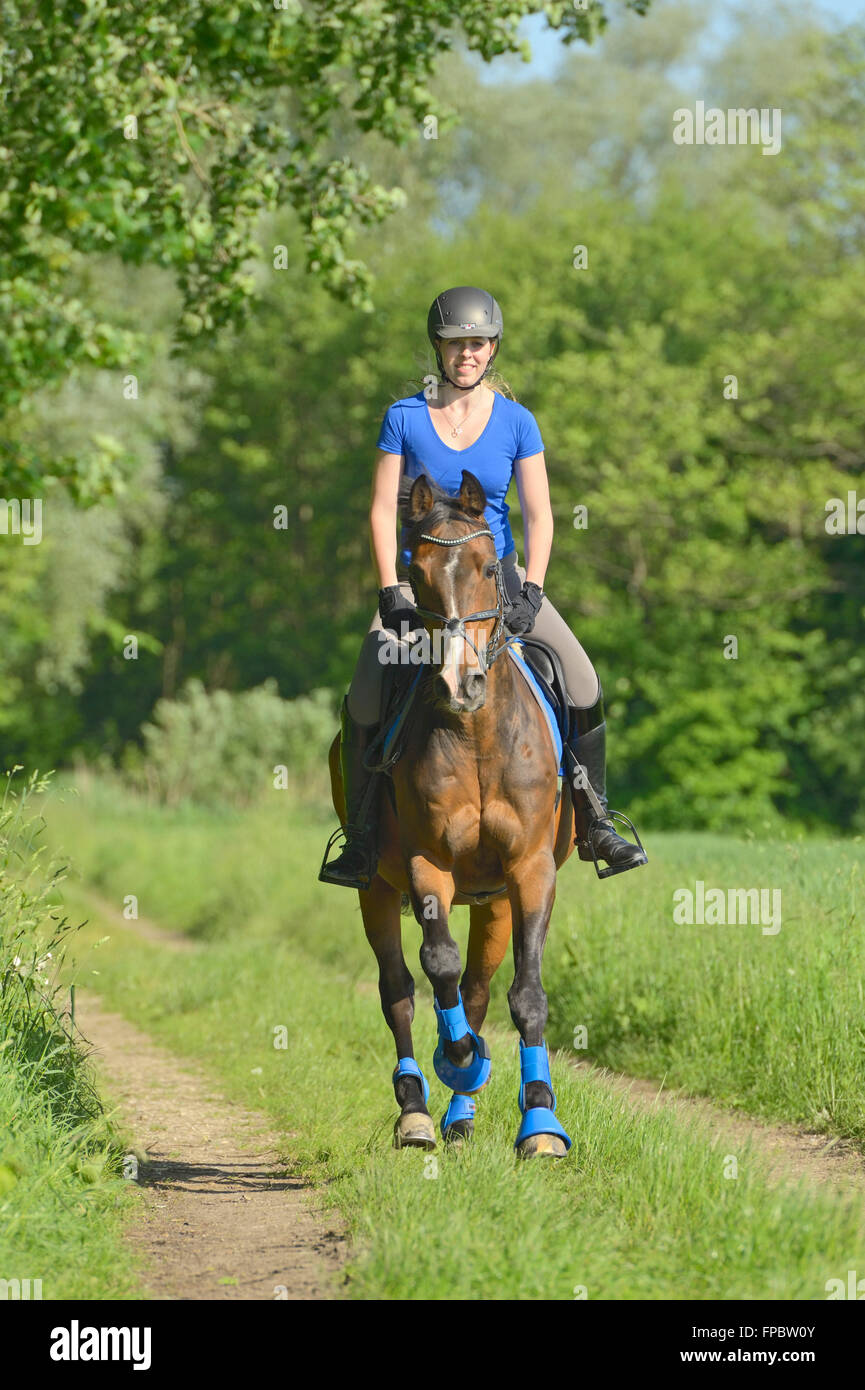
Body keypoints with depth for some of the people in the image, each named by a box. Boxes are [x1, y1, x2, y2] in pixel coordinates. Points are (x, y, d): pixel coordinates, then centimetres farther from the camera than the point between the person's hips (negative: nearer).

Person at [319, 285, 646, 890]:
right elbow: (383, 512, -5)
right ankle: (361, 838, -7)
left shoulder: (517, 423, -1)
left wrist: (530, 593, -17)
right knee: (364, 702, -22)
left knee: (583, 682, -15)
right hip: (418, 579, -1)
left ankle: (595, 825, -1)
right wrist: (391, 593, -16)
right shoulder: (405, 419, -4)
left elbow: (540, 516, -4)